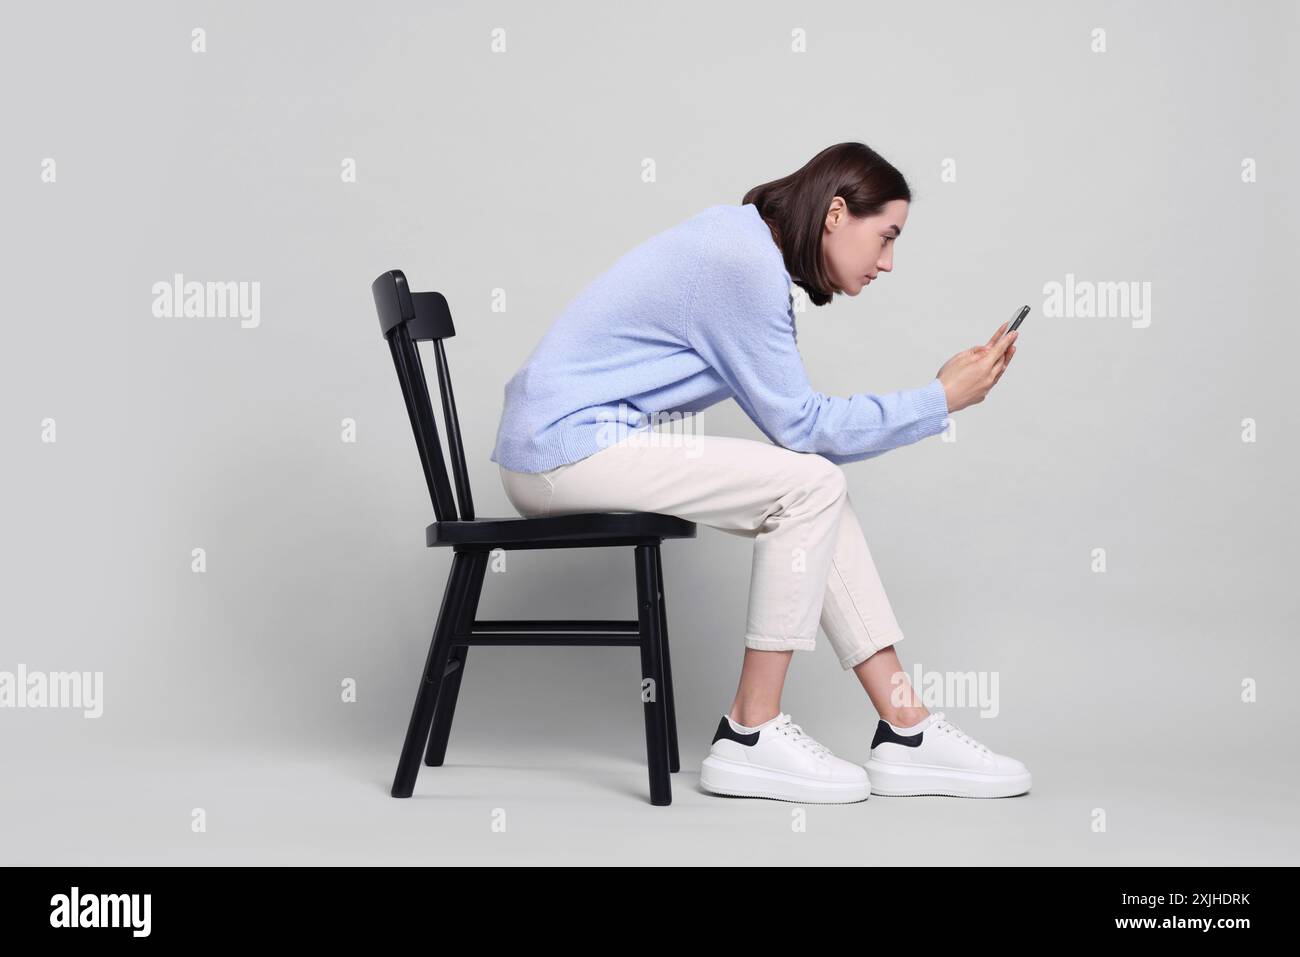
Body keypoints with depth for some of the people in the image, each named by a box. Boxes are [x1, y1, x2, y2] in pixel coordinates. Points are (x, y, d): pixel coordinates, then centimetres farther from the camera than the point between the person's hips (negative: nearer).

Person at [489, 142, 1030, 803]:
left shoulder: (748, 243, 12)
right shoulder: (743, 262, -18)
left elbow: (793, 416, 12)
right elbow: (798, 423, -13)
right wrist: (940, 399, -8)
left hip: (566, 440, 10)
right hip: (567, 445, -10)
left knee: (816, 489, 4)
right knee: (808, 485, -16)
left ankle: (905, 730, 3)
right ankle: (751, 736, -9)